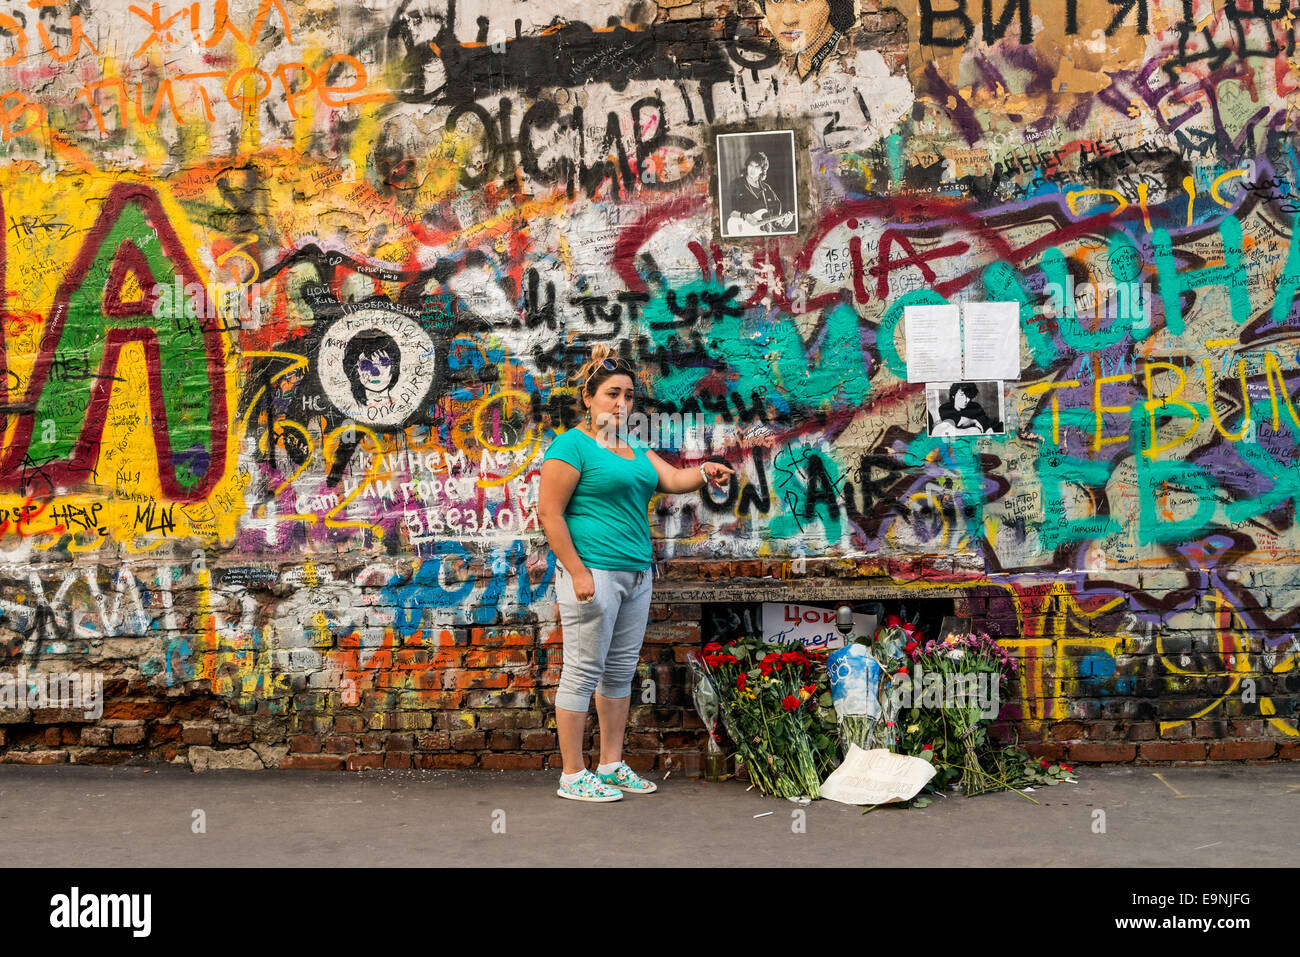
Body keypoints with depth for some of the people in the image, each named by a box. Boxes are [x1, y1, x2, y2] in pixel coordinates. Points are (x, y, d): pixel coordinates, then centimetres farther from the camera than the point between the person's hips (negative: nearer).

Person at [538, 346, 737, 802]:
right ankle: (573, 776, 4)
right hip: (594, 571, -8)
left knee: (621, 671, 13)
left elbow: (672, 479, 10)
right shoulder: (573, 444, -7)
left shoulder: (634, 449, 19)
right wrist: (577, 572, -18)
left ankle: (611, 765, 23)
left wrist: (704, 472, -12)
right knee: (584, 671, -3)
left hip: (636, 574, 9)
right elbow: (548, 511, -13)